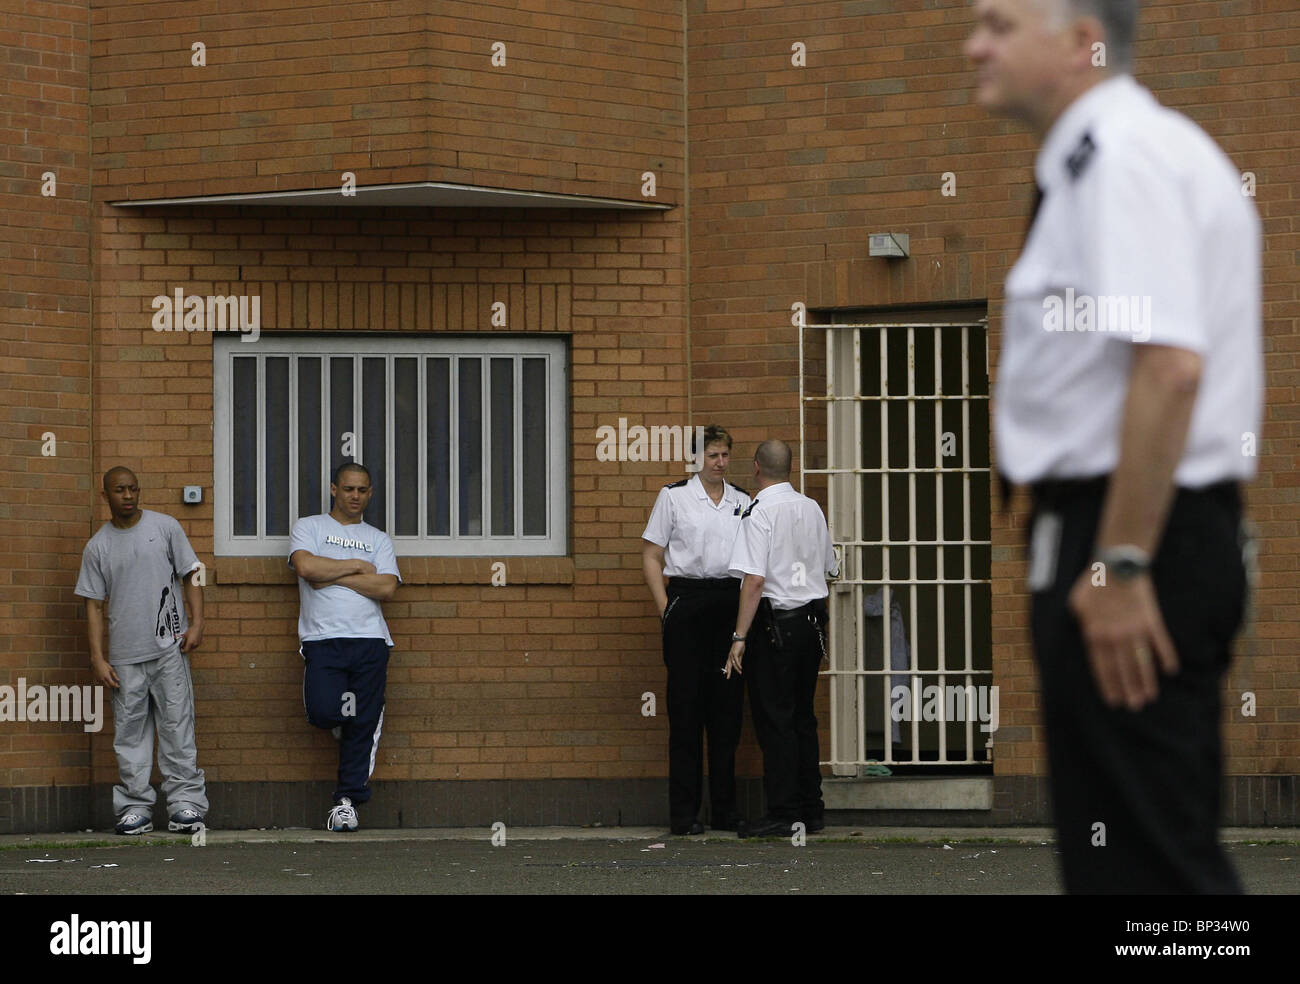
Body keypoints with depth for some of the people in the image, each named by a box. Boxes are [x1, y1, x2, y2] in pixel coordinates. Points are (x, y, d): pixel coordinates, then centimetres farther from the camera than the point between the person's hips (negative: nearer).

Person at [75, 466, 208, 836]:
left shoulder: (165, 527, 6)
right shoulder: (98, 546, 8)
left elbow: (191, 575, 8)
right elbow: (93, 604, 7)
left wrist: (196, 622, -4)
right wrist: (97, 658, 0)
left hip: (169, 648, -1)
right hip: (125, 655, 1)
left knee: (177, 726, -4)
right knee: (130, 733, 2)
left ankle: (186, 804, -2)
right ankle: (135, 807, 6)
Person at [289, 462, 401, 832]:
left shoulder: (378, 539, 18)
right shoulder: (309, 527, 12)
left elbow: (386, 587, 1)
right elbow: (306, 566, -8)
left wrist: (333, 576, -4)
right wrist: (356, 566, 0)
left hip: (369, 639, 2)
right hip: (323, 637, -2)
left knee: (362, 725, -1)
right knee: (323, 711, -20)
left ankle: (347, 799, 7)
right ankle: (345, 717, 16)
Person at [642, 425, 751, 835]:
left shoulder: (742, 502, 13)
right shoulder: (674, 496, 2)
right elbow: (651, 557, 2)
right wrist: (665, 609, -7)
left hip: (731, 604, 4)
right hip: (687, 598, -3)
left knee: (727, 705, 4)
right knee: (687, 705, -3)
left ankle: (725, 809, 11)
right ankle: (683, 812, 0)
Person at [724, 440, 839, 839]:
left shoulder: (760, 512, -12)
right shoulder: (812, 509, 10)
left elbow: (755, 580, -19)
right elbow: (829, 569, 18)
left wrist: (740, 637, -17)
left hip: (775, 622, -7)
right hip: (812, 619, 7)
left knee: (775, 719, -2)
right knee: (803, 716, 13)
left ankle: (783, 813, -3)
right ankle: (811, 810, 16)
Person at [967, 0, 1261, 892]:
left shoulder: (1126, 157, -15)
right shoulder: (1104, 154, 17)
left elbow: (1169, 366, -26)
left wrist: (1121, 567, -25)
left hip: (1131, 535, -11)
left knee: (1144, 859, -9)